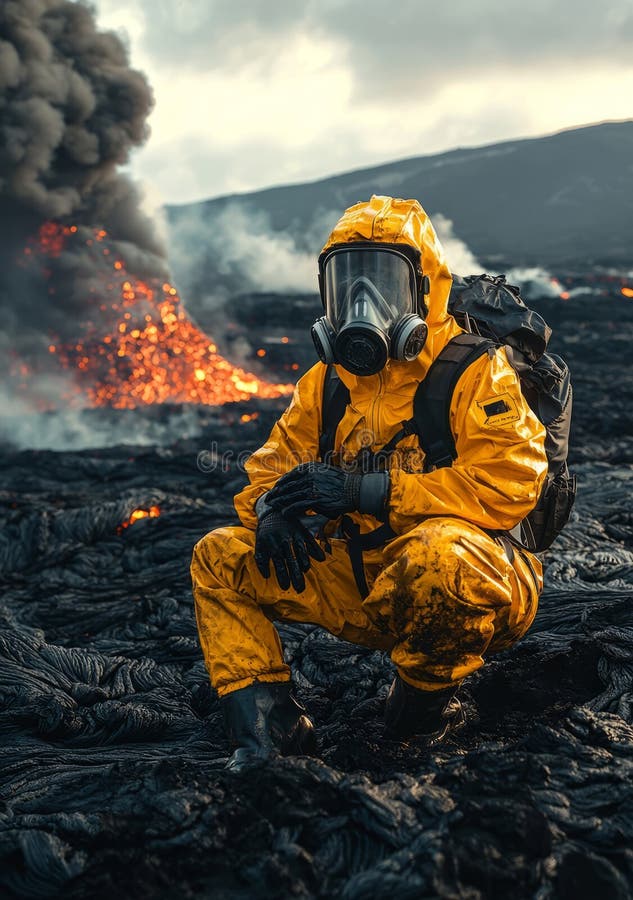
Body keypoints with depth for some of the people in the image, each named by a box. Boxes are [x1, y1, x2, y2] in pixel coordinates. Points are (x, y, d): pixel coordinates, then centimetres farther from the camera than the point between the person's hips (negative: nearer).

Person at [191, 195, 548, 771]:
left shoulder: (475, 370, -10)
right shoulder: (326, 381, 11)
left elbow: (509, 483, -23)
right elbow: (274, 463, 14)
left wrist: (364, 491, -26)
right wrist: (271, 507, -14)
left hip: (475, 577, -6)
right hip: (364, 583, 6)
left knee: (441, 555, -41)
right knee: (218, 559, 0)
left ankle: (422, 710, -12)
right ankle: (268, 731, -10)